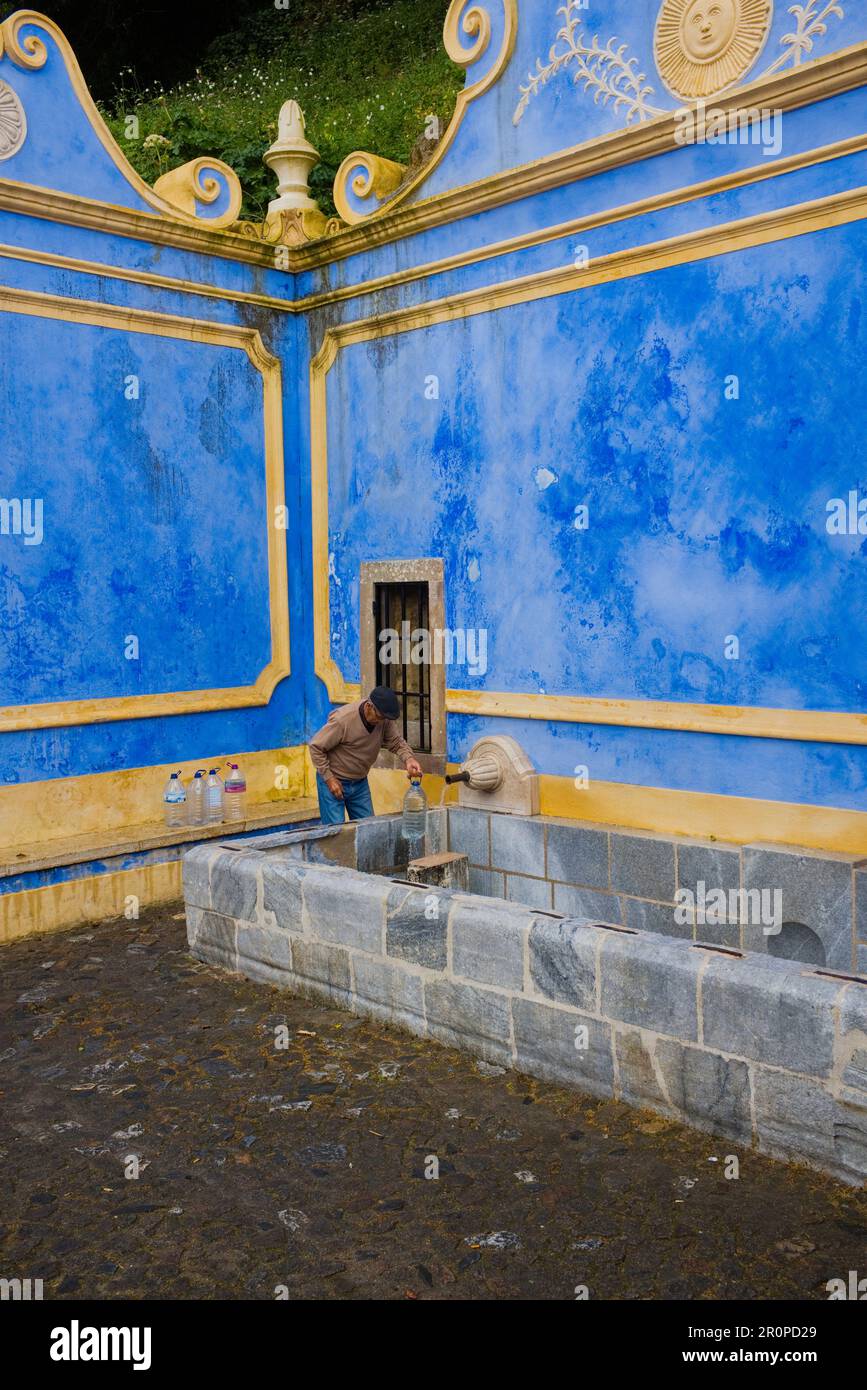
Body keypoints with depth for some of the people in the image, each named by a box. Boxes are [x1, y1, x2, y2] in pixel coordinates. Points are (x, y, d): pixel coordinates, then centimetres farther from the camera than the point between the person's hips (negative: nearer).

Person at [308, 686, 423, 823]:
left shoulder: (385, 719, -11)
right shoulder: (342, 719, -26)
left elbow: (397, 743, -4)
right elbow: (315, 746, -18)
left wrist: (409, 759, -27)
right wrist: (329, 779, -17)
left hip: (360, 782, 6)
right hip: (333, 781, -6)